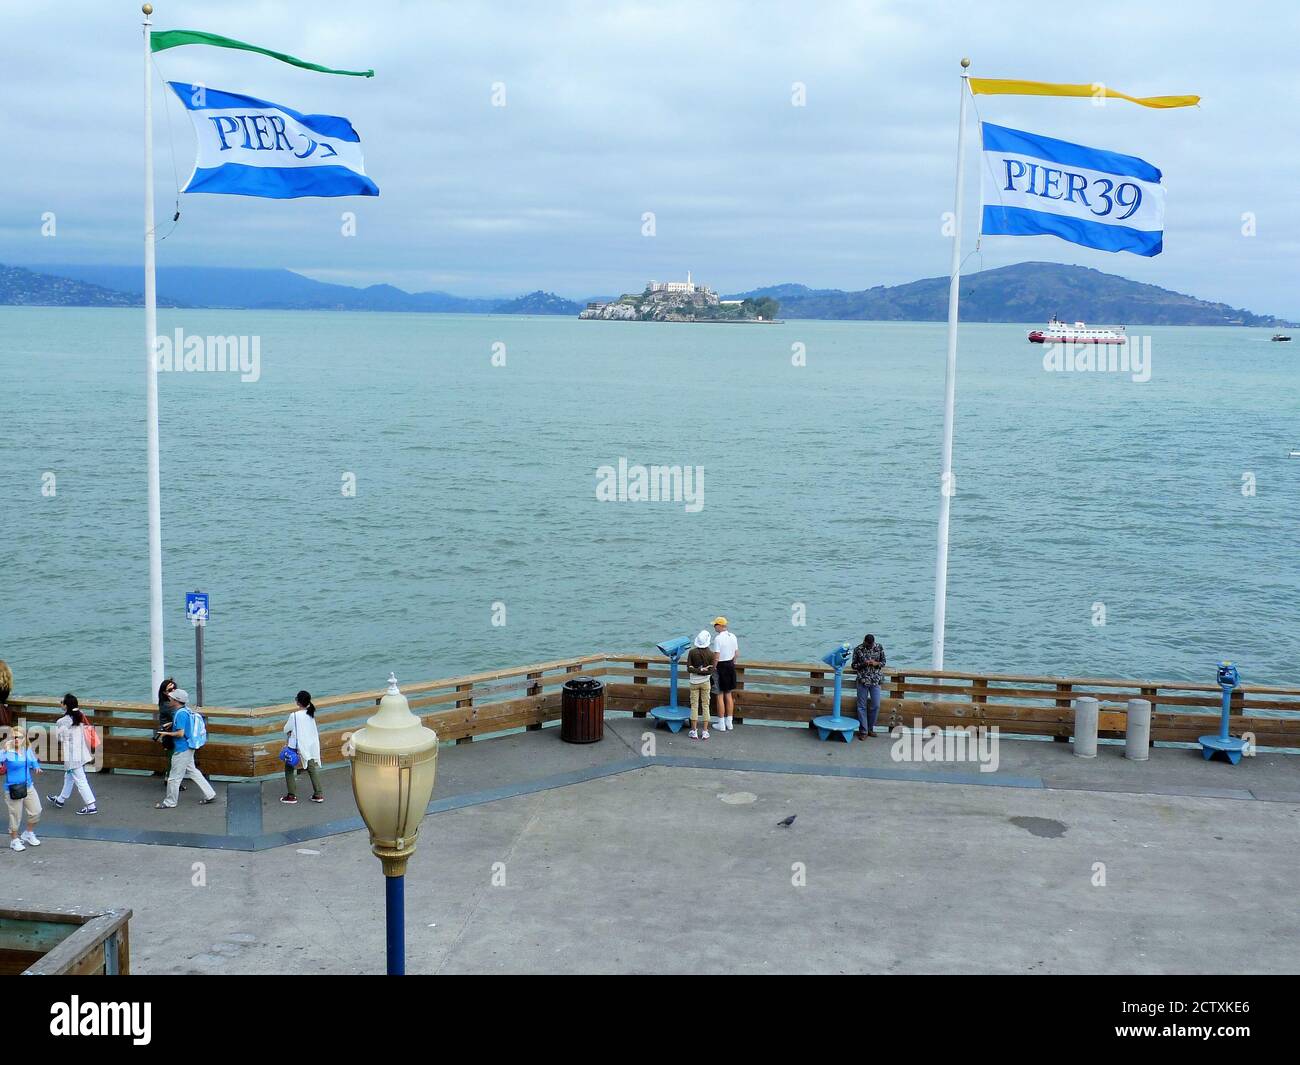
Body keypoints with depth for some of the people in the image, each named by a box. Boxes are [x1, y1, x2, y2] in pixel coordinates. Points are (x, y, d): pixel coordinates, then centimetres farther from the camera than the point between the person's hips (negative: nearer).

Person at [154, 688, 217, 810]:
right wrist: (170, 728, 16)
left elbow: (180, 733, -25)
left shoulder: (180, 713, -23)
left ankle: (170, 802, 15)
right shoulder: (187, 710, 6)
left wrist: (167, 733, -12)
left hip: (182, 749, -10)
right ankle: (210, 795, 21)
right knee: (192, 771, 19)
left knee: (174, 776, 3)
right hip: (189, 748, 10)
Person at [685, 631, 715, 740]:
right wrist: (703, 670, -10)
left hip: (694, 682, 0)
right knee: (705, 706, 7)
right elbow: (711, 671, -13)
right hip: (705, 682, 0)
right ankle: (705, 732, 6)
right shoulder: (710, 654, -10)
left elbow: (689, 669, -14)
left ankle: (694, 731, 7)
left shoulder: (692, 652, -10)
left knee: (694, 706, 7)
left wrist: (697, 670, -11)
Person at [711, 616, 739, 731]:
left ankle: (721, 725, 7)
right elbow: (737, 654, 10)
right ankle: (729, 723, 20)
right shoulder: (733, 636, 4)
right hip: (731, 665, 7)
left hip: (721, 666, -7)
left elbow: (716, 657, -20)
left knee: (720, 695, 2)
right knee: (729, 695, 15)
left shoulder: (718, 638, -18)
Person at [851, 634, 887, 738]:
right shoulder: (858, 649, -5)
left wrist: (876, 663, -15)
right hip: (862, 680, -1)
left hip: (875, 680, 1)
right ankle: (863, 731, 5)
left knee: (876, 705, 1)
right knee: (862, 706, -1)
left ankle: (870, 728, 18)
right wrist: (863, 664, -18)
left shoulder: (879, 648, -1)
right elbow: (854, 665, 2)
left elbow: (883, 662, 7)